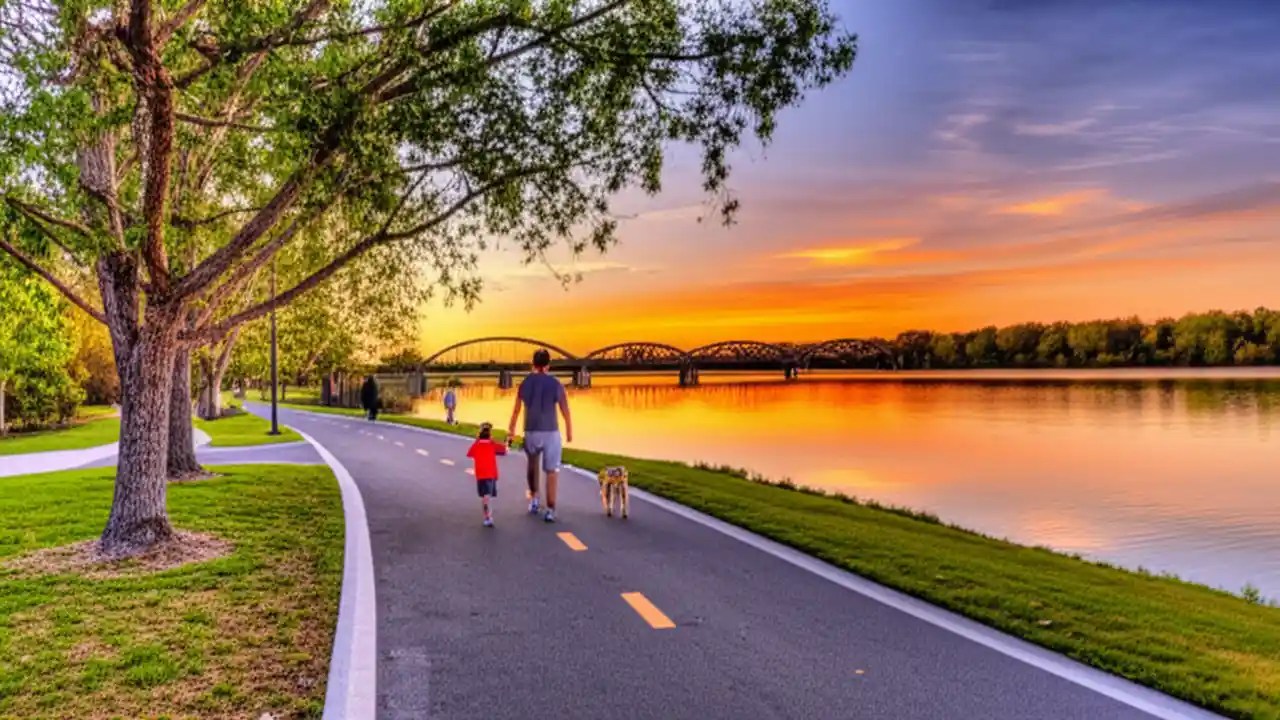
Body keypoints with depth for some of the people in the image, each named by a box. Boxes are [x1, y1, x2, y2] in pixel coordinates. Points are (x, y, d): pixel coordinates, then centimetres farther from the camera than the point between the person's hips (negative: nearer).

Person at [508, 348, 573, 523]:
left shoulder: (525, 383, 1)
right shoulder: (556, 384, -6)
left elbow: (516, 409, 9)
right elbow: (566, 412, -5)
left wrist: (512, 428, 22)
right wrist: (569, 432, 7)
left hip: (531, 432, 3)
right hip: (551, 432, -2)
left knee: (533, 465, 27)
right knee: (551, 471, 2)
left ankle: (533, 499, 24)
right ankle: (550, 510, -2)